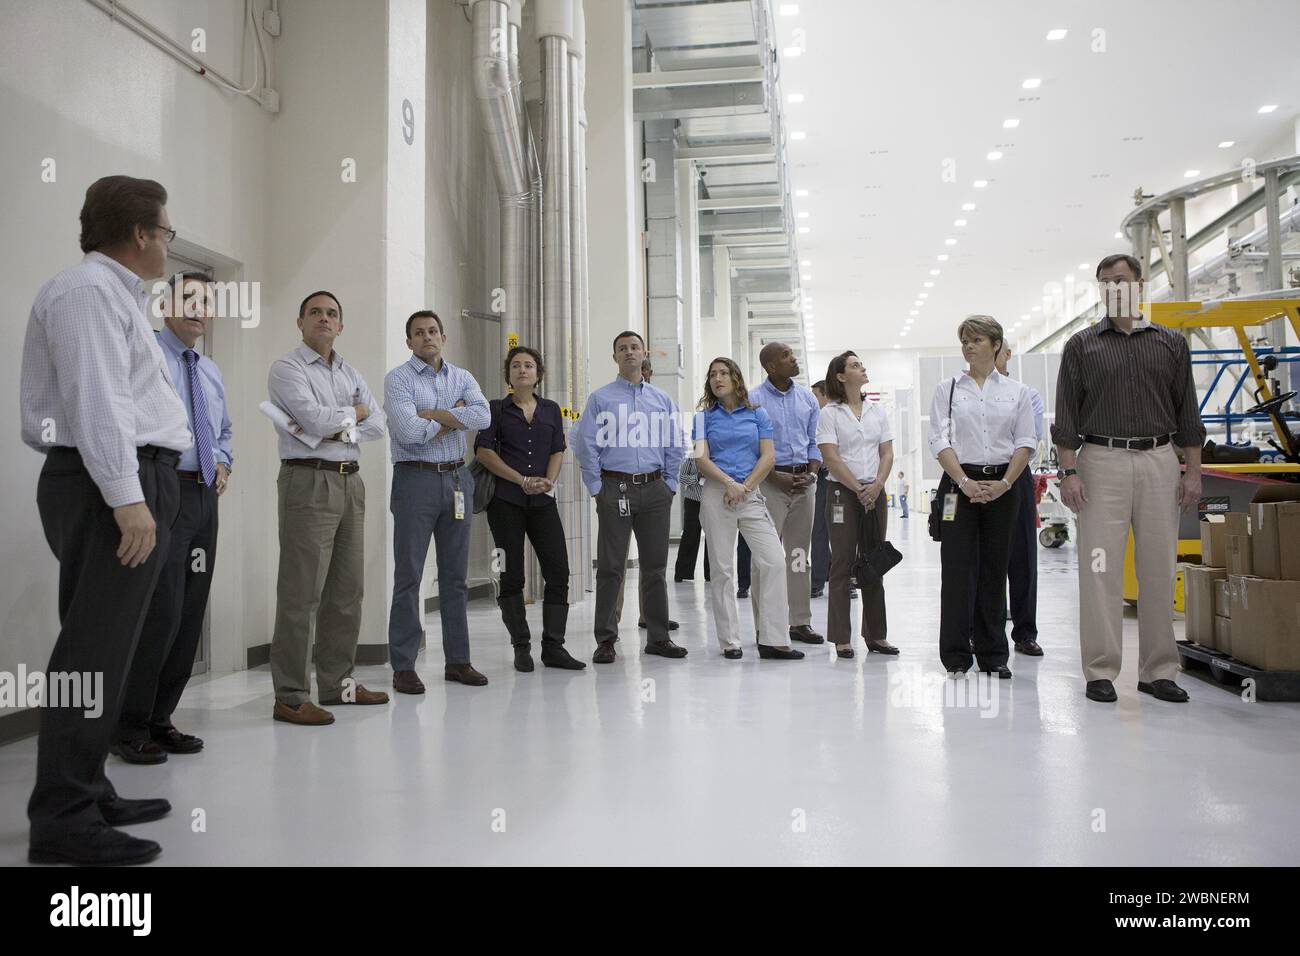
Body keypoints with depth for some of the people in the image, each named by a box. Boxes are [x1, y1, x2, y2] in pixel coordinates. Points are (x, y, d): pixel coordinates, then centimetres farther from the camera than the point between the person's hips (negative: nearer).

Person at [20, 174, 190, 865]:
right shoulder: (89, 290, -9)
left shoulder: (113, 294, 23)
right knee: (95, 652, -10)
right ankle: (63, 821, -6)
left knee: (100, 647, 13)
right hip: (115, 485, -11)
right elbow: (96, 401, -19)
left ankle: (87, 795, 22)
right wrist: (128, 497, -24)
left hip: (127, 486, 11)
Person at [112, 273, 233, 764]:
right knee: (161, 611, -13)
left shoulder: (212, 372, 20)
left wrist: (223, 462, 13)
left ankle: (159, 720, 19)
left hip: (203, 496, 8)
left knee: (190, 615, 8)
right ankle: (129, 728, 2)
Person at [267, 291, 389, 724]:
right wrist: (353, 414, 2)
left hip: (351, 482, 7)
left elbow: (377, 425, 7)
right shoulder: (287, 368, -1)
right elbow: (314, 418, -16)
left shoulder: (351, 375, 19)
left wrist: (336, 428, -9)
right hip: (308, 481, -7)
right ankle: (291, 697, -4)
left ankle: (338, 681, 19)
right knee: (301, 591, -8)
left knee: (347, 589, 10)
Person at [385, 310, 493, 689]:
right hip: (416, 478, -5)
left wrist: (433, 414, -12)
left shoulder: (461, 378, 11)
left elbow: (483, 416, -8)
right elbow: (408, 431, -18)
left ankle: (457, 660, 18)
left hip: (457, 479, 5)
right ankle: (403, 667, 5)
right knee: (409, 576, -2)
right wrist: (453, 419, -5)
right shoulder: (398, 378, -2)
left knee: (455, 575, 10)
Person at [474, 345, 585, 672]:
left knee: (558, 571, -5)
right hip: (506, 500, -2)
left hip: (543, 501, 3)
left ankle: (553, 647, 3)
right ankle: (521, 648, 11)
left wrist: (549, 480, -11)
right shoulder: (497, 409, 5)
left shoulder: (551, 410, 14)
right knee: (511, 576, 0)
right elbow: (483, 451, -4)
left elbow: (558, 451, 9)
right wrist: (523, 480, -11)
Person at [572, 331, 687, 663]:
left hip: (655, 489, 3)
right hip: (615, 488, -3)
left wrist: (669, 487, 6)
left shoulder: (663, 400, 13)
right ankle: (606, 639, 6)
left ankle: (658, 637, 16)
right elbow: (586, 447, 0)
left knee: (655, 566, 8)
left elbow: (674, 448, 14)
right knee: (611, 567, -2)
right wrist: (598, 490, -5)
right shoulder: (600, 399, 3)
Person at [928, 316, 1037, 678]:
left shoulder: (1017, 391, 10)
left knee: (994, 568, 5)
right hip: (959, 483, -1)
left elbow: (1026, 442, 4)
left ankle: (993, 654, 13)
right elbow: (939, 440, -1)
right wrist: (965, 482, -13)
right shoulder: (947, 389, 6)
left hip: (1002, 485, 1)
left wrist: (1004, 483, -9)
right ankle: (956, 655, 3)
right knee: (958, 569, -4)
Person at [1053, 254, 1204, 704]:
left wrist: (1193, 471, 4)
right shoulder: (1082, 346, 8)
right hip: (1102, 462, -2)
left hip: (1160, 462, 2)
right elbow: (1067, 414, 3)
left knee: (1159, 568, 3)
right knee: (1101, 569, -4)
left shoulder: (1171, 343, 13)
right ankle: (1101, 671, 1)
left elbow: (1187, 412, 12)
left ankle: (1158, 671, 12)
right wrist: (1068, 471, -6)